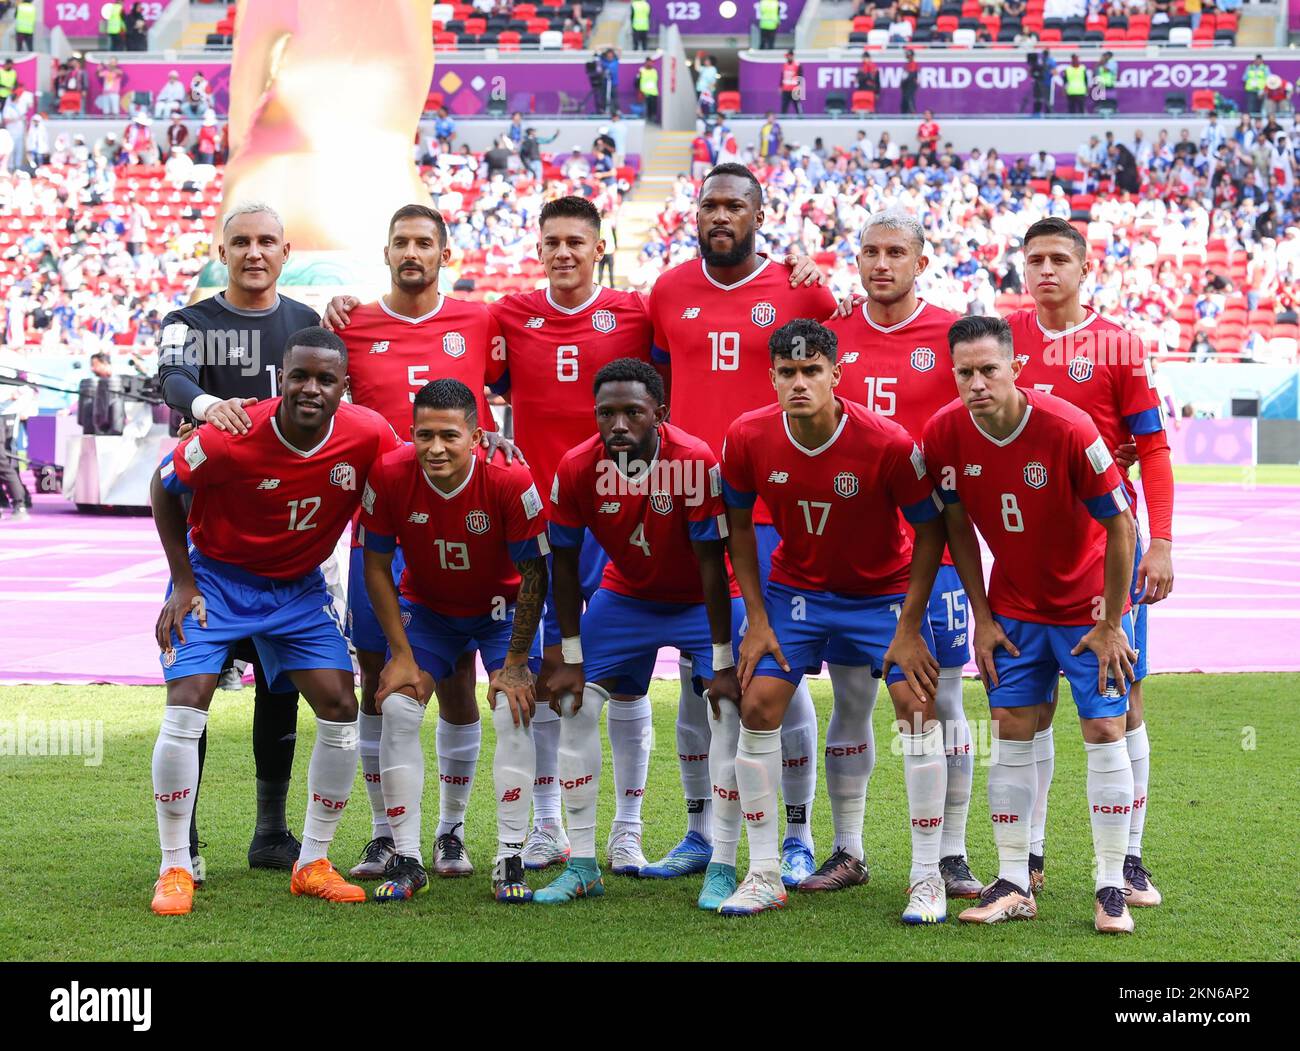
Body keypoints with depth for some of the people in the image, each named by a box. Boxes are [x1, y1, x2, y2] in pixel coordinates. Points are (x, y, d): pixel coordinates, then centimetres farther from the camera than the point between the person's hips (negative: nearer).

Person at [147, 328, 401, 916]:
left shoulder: (369, 436, -20)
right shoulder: (230, 438, -27)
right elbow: (164, 489, -9)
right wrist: (184, 581, -10)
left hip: (299, 587, 3)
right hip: (216, 576, -3)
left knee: (341, 708, -6)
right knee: (185, 708, -16)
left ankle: (313, 864, 8)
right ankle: (175, 869, -3)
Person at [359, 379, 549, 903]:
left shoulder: (510, 481, -31)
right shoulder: (389, 476, -26)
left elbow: (533, 574, -19)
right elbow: (376, 567, -12)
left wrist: (516, 662, -17)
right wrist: (401, 654, -13)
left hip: (502, 605, -2)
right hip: (427, 605, 2)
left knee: (514, 711, -18)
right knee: (398, 708, -14)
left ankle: (510, 858, -9)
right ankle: (406, 858, -5)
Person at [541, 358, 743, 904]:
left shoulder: (695, 461, -31)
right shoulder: (577, 469, -21)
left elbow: (711, 563, -25)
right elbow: (565, 562, -9)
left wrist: (723, 663, -23)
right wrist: (571, 658, -8)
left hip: (702, 600, -3)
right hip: (625, 597, 3)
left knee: (729, 708, -18)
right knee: (577, 705, -7)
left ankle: (722, 867, -9)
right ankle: (582, 864, 4)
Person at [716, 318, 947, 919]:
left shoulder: (887, 443, -25)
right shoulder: (748, 439, -17)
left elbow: (930, 530, -13)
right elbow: (739, 525, 0)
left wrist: (908, 629, -15)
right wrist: (756, 618, -4)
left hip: (884, 589, -2)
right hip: (795, 587, 2)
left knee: (917, 705, -15)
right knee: (757, 705, -8)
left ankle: (927, 878, -3)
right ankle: (764, 876, 4)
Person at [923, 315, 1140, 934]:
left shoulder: (1067, 428, -26)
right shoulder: (945, 434, -15)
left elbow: (1119, 524, -17)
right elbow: (958, 527, 1)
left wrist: (1110, 624, -13)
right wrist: (982, 617, 0)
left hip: (1088, 604, -3)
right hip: (1013, 607, 3)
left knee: (1104, 731, -7)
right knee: (1011, 734, 1)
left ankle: (1112, 889, 0)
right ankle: (1013, 885, 7)